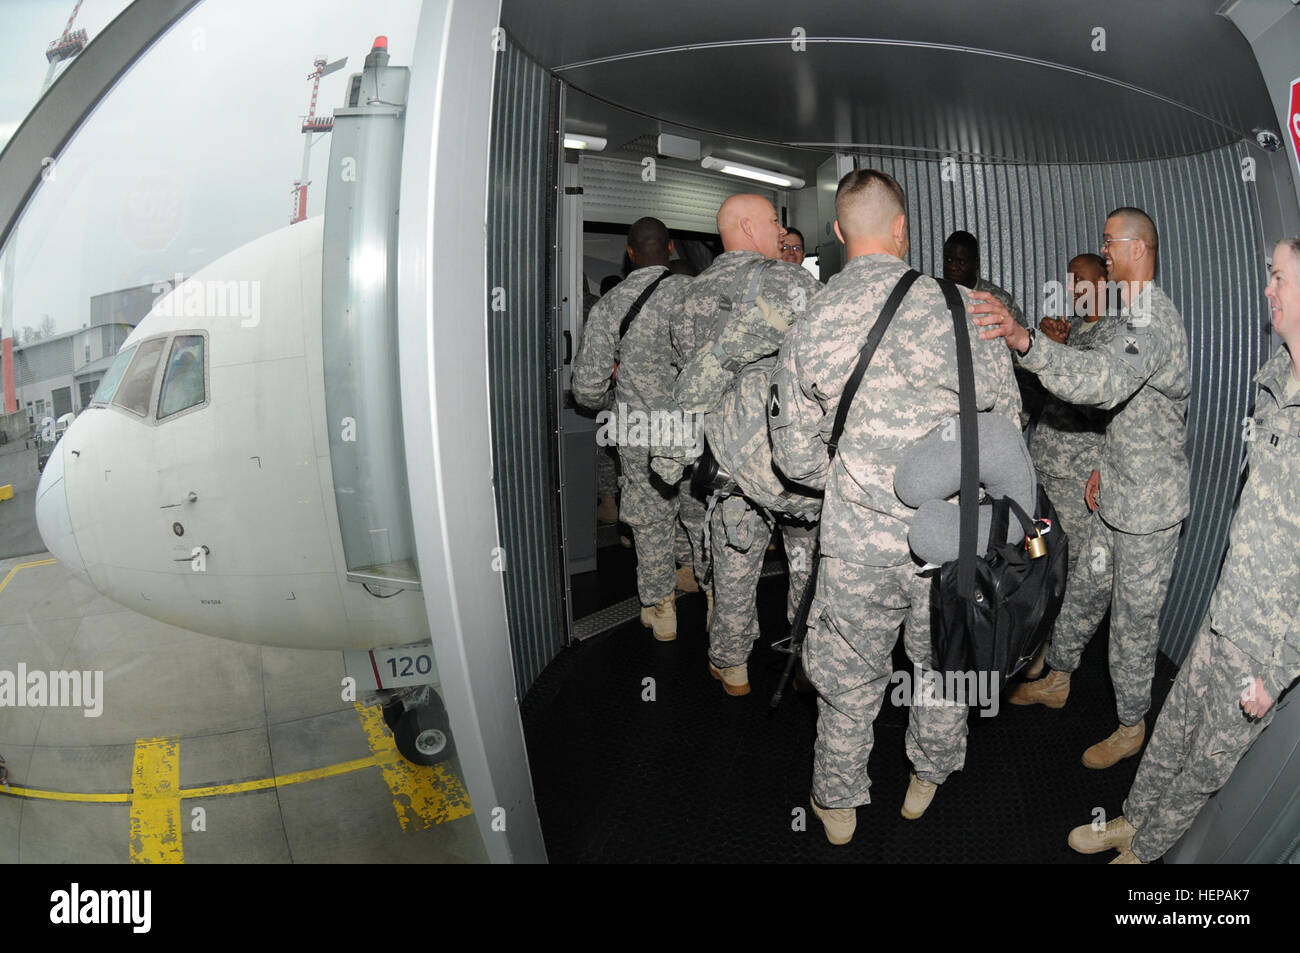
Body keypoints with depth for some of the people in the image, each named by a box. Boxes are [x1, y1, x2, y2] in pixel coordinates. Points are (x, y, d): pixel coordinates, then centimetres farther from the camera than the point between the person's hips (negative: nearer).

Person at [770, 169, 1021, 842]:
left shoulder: (808, 326, -6)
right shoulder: (956, 307, -11)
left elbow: (795, 455, 0)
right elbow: (1006, 419, -1)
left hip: (858, 543, 1)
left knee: (850, 678, 18)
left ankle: (839, 803, 37)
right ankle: (928, 777, 46)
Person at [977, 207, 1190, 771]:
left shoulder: (1155, 319, -22)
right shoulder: (1139, 313, 13)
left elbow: (1106, 380, -43)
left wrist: (1026, 342, -56)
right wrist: (1107, 469, 13)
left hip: (1149, 511, -9)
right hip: (1117, 498, 9)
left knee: (1134, 621, 5)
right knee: (1082, 592, 20)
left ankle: (1132, 726, 23)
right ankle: (1057, 680, 38)